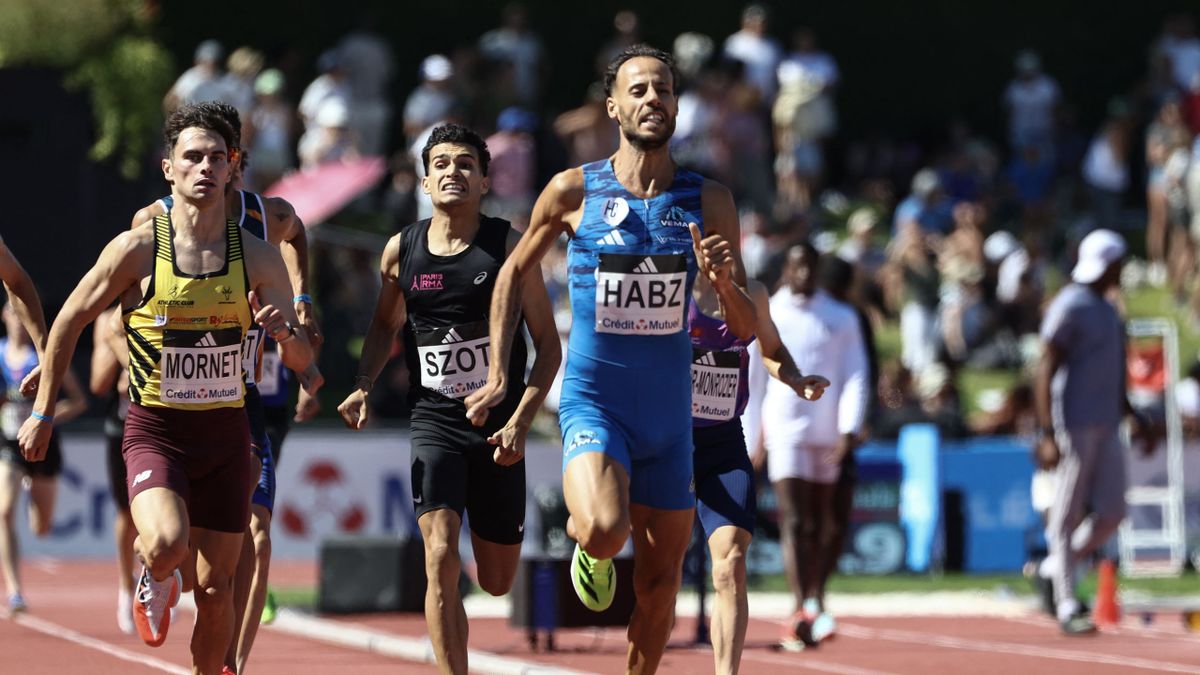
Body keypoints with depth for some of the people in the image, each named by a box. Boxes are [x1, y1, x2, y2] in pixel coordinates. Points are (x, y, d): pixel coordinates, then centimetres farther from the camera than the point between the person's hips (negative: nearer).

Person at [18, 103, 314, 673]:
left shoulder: (257, 257, 1)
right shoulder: (138, 250, -7)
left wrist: (284, 331, -19)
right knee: (168, 546, -28)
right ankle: (154, 578, 9)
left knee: (215, 589, 6)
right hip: (155, 430, -3)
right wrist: (42, 413, 5)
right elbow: (69, 322, 4)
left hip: (225, 432, 3)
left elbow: (302, 361, 5)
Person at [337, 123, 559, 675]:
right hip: (434, 422, 0)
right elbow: (385, 325, 21)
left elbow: (548, 345, -2)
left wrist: (520, 422, -13)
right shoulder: (401, 250, 2)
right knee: (441, 561, -20)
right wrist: (364, 387, 4)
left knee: (497, 583, 12)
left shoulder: (508, 246, -4)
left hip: (497, 426, 0)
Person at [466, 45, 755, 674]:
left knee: (660, 583, 9)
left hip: (668, 412, 3)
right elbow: (516, 272, 11)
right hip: (594, 403, -3)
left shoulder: (709, 202, 0)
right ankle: (586, 542, 7)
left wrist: (724, 283, -19)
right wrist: (498, 374, 7)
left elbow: (745, 328, 3)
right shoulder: (573, 191, -5)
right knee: (605, 530, -29)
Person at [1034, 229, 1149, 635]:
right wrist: (1047, 435, -21)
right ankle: (1066, 606, -1)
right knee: (1068, 517, -4)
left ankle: (1052, 571, 22)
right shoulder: (1070, 307, -11)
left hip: (1107, 428, 9)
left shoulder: (1105, 308, 17)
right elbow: (1045, 373, -15)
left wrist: (1130, 415, 24)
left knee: (1112, 513, 5)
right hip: (1075, 428, -9)